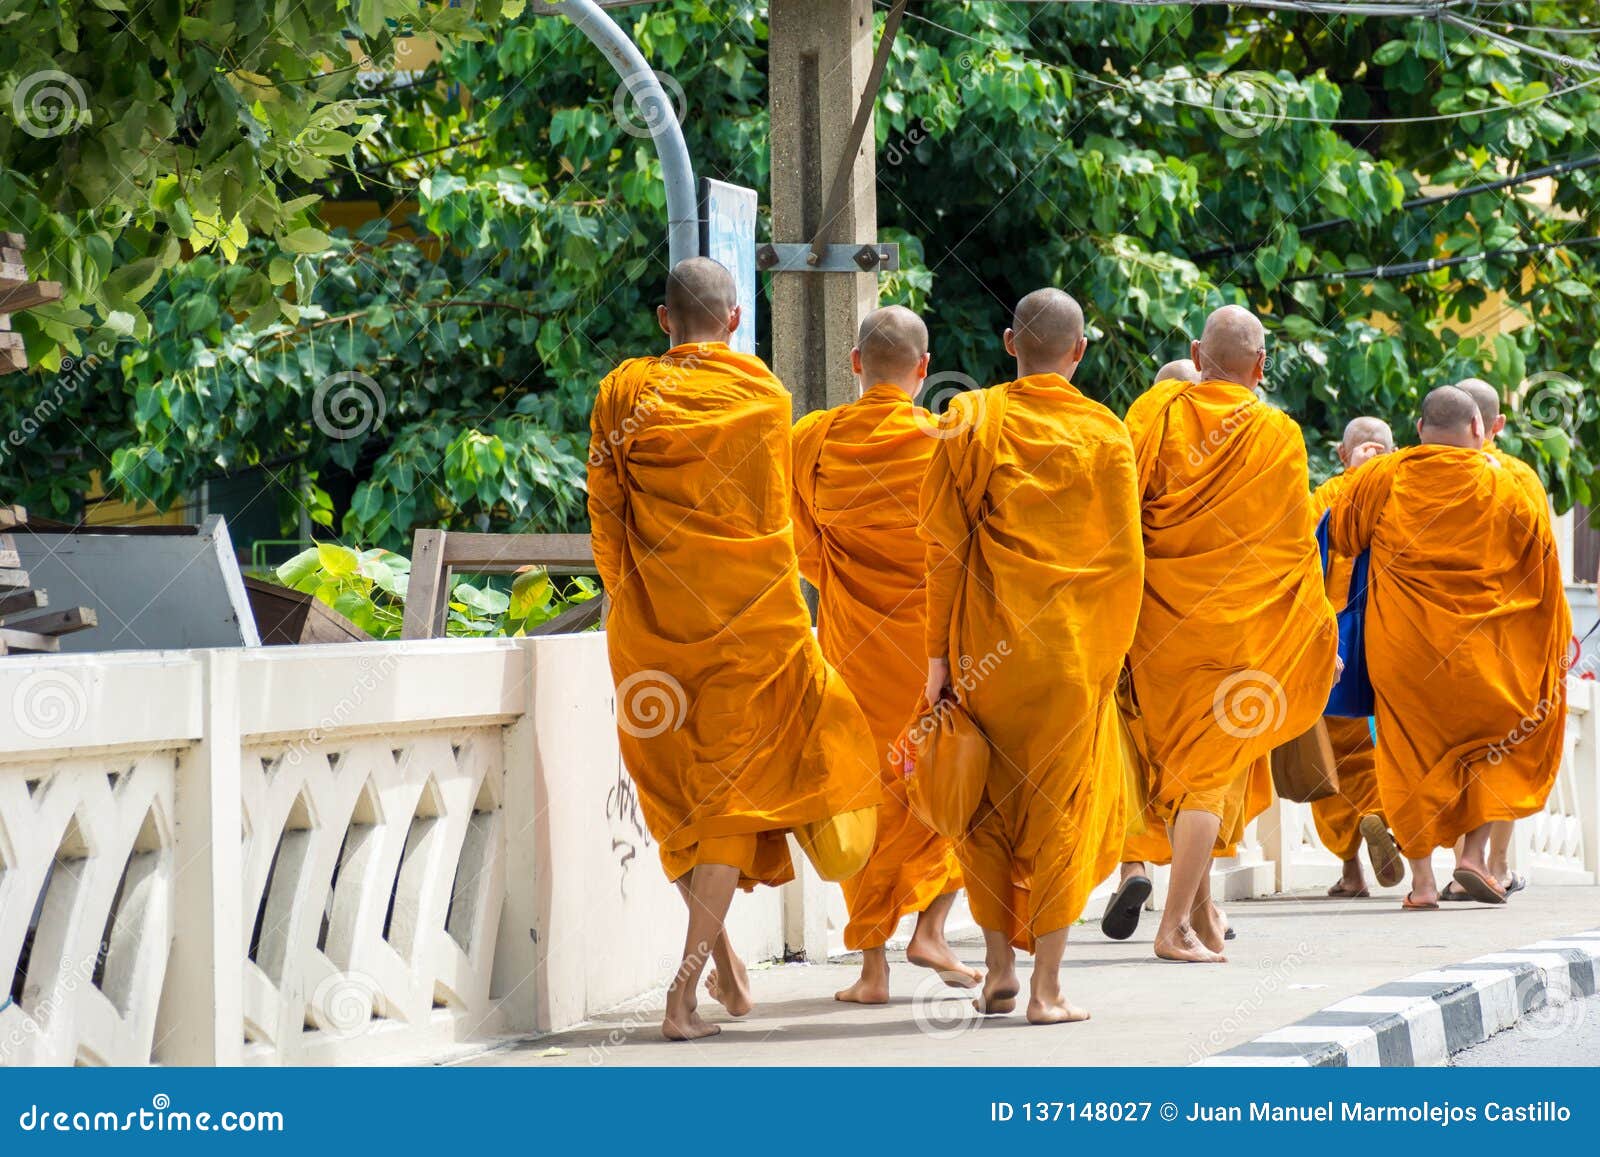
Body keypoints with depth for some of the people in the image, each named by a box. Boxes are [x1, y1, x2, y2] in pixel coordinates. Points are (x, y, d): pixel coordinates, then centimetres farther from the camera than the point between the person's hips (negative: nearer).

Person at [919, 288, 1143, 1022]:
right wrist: (1110, 651, 11)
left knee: (988, 803, 13)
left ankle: (999, 972, 14)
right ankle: (1046, 985, -1)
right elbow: (1125, 559, 0)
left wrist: (940, 652, 1)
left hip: (985, 644, 1)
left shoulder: (971, 420, -1)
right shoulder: (1103, 434, -1)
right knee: (1061, 808, 4)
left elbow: (943, 544, -3)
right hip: (1073, 650, 0)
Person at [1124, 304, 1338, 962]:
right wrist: (1320, 637, 10)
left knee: (1179, 760, 16)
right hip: (1234, 628, -3)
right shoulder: (1278, 437, -5)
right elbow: (1296, 545, 0)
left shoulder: (1156, 411, 0)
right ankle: (1175, 925, -9)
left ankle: (1202, 911, 21)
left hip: (1156, 620, 3)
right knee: (1212, 769, 0)